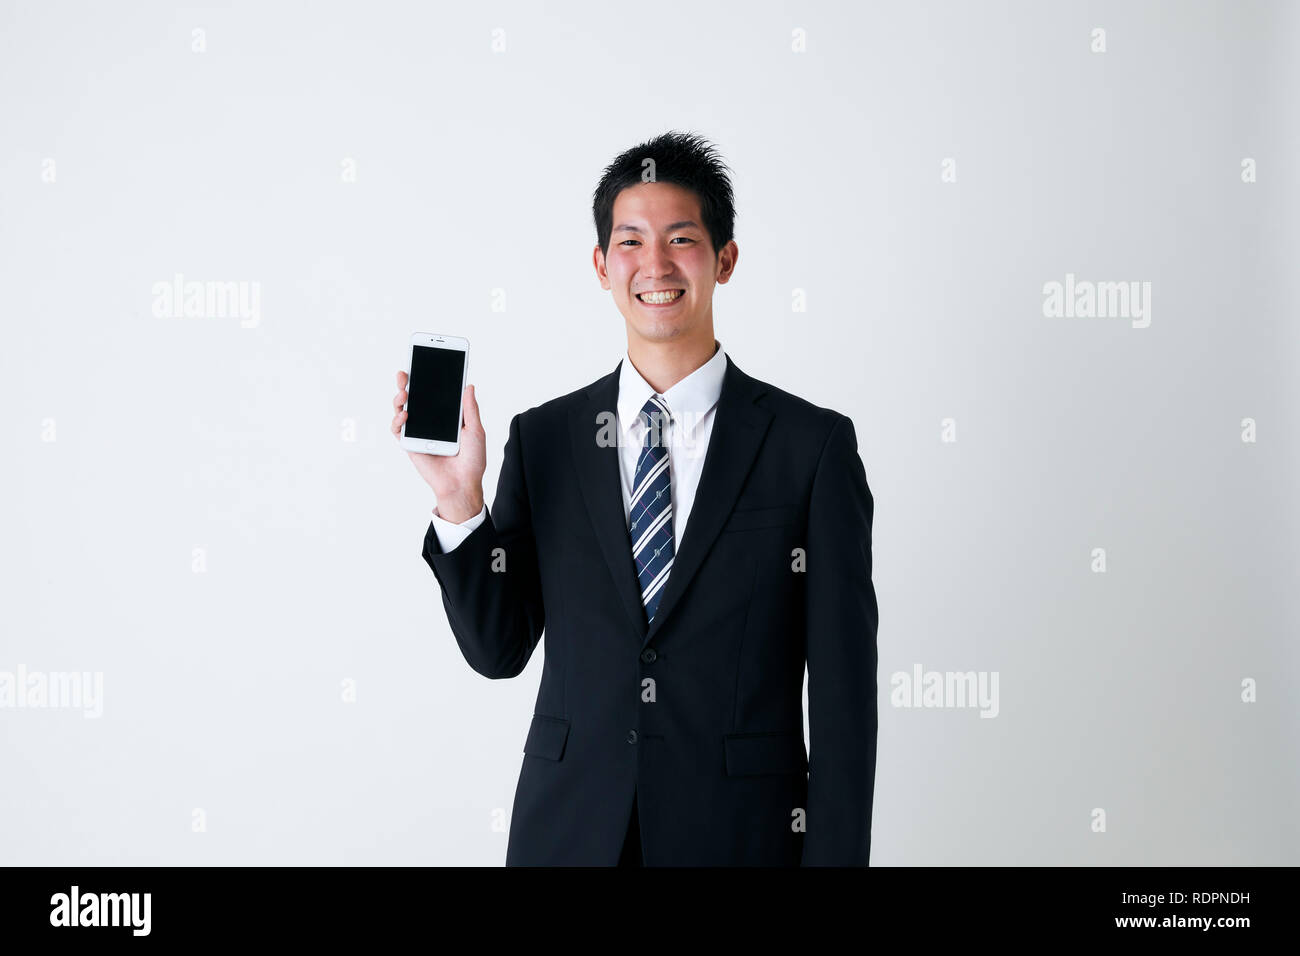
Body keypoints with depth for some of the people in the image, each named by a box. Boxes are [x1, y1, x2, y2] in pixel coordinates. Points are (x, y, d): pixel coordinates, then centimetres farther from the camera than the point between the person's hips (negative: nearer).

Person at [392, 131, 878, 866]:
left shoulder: (813, 444, -4)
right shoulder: (543, 440, 3)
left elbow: (843, 688, -4)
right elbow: (498, 651, 3)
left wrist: (834, 854, -9)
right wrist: (459, 500, -11)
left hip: (739, 834, -2)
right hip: (568, 831, 2)